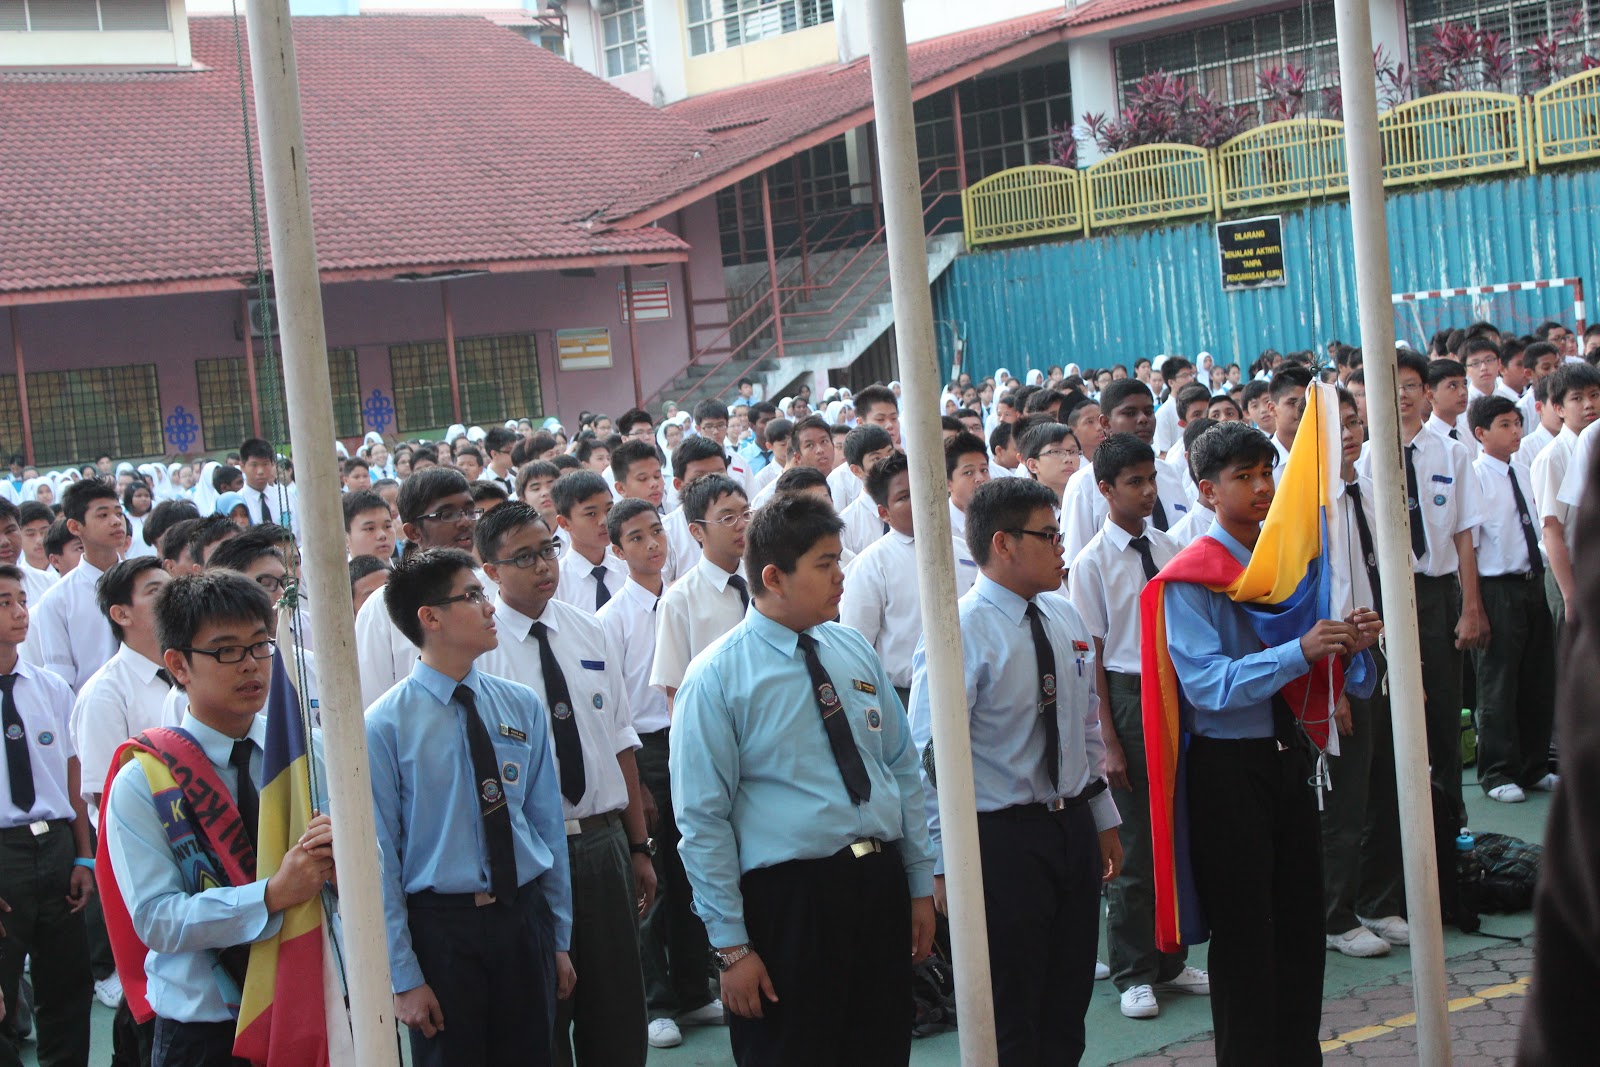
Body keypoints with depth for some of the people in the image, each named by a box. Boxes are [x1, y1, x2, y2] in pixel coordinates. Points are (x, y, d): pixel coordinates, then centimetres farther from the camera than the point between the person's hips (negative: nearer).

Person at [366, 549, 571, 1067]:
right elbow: (381, 859, -10)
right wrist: (403, 977, -9)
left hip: (525, 917, 4)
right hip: (440, 927, -4)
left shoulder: (523, 707, 3)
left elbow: (547, 825, 7)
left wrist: (560, 939, 9)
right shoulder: (385, 726, -11)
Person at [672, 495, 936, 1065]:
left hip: (882, 889, 6)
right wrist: (731, 946, -11)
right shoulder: (716, 679, -8)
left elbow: (902, 770, 14)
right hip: (790, 902, -5)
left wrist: (921, 885, 11)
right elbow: (703, 822, -9)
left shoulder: (855, 651, 9)